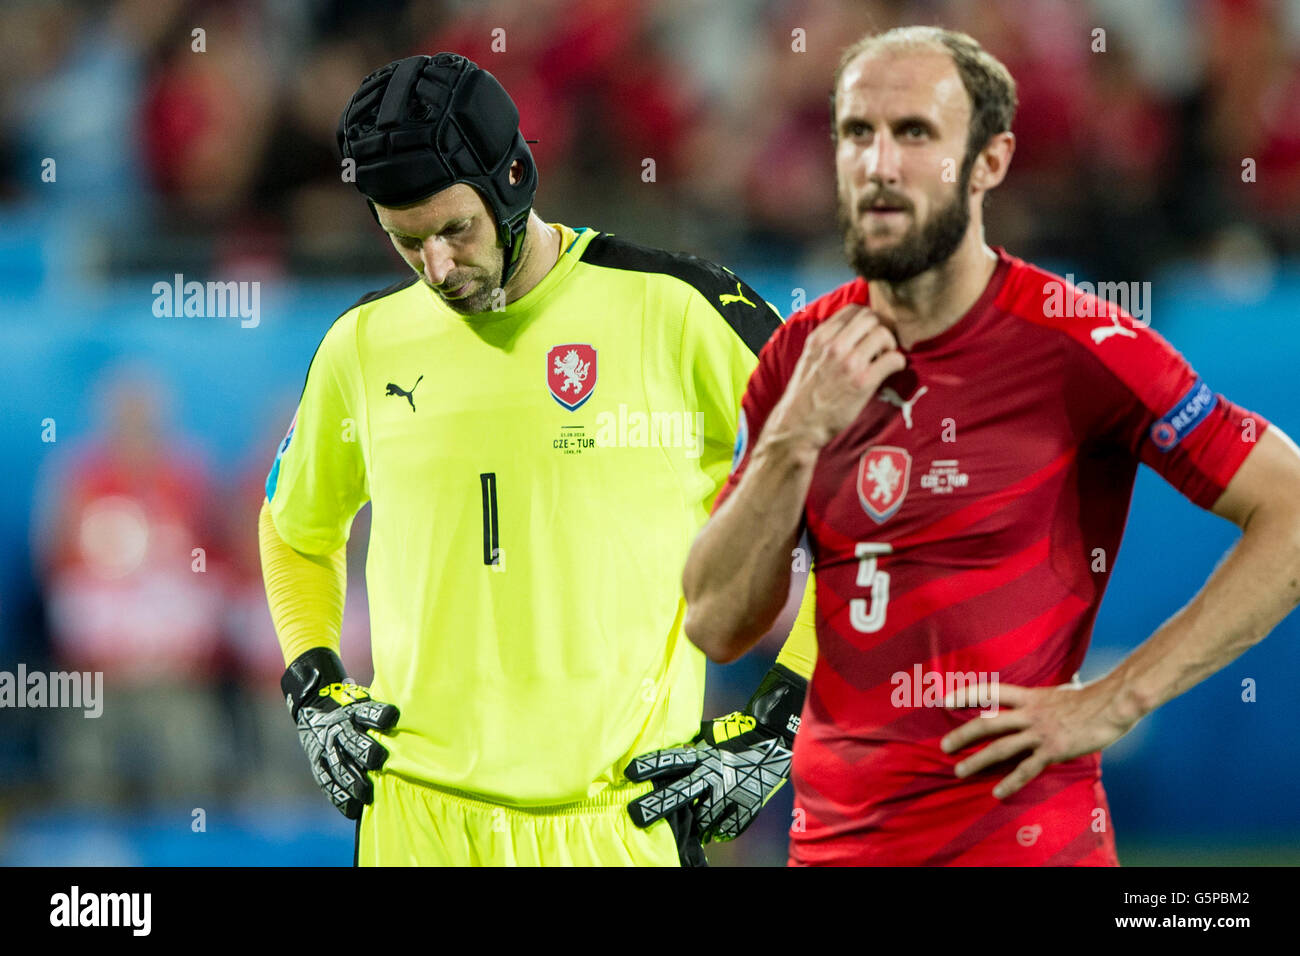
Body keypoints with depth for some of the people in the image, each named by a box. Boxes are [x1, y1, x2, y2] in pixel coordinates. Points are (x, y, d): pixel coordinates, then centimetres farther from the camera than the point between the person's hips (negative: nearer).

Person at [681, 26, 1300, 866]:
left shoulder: (1073, 346, -11)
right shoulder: (805, 356, 4)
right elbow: (718, 627, 1)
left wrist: (1114, 701, -13)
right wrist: (798, 434, -12)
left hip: (1021, 838, -5)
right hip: (830, 837, 5)